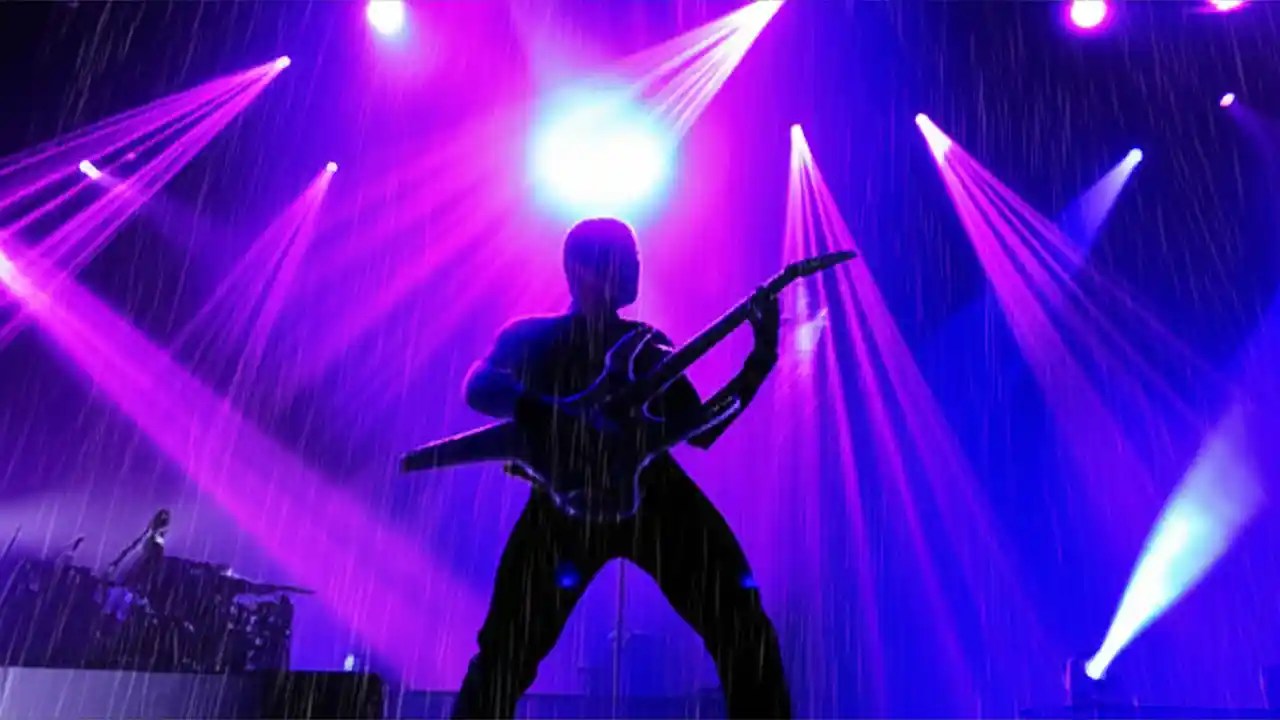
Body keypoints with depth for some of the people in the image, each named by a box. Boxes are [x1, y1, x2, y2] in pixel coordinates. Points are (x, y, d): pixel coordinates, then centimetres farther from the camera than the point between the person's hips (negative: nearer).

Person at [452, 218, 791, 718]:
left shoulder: (648, 344, 20)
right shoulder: (533, 336, 11)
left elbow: (701, 431, 15)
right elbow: (479, 388, -10)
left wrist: (760, 360, 7)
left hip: (656, 495, 3)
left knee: (744, 628, -6)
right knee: (507, 651, -8)